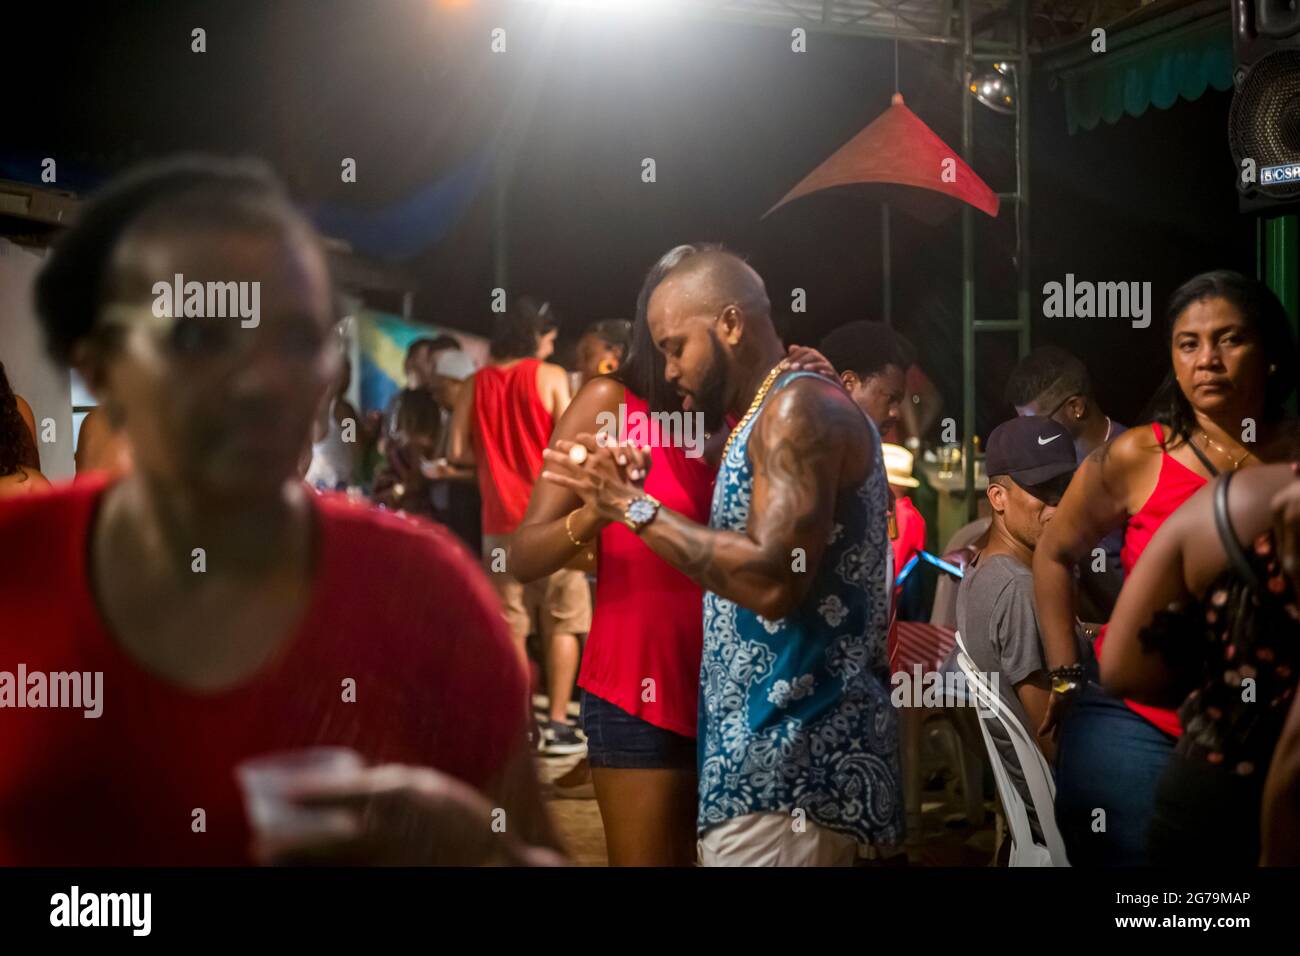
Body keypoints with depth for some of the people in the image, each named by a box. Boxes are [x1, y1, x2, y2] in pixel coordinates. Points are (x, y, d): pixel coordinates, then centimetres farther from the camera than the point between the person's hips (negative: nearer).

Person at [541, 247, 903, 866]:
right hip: (785, 750, 10)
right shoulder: (775, 419, 20)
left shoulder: (800, 407, -11)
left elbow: (774, 580, -22)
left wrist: (634, 507, -16)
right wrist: (639, 500, 13)